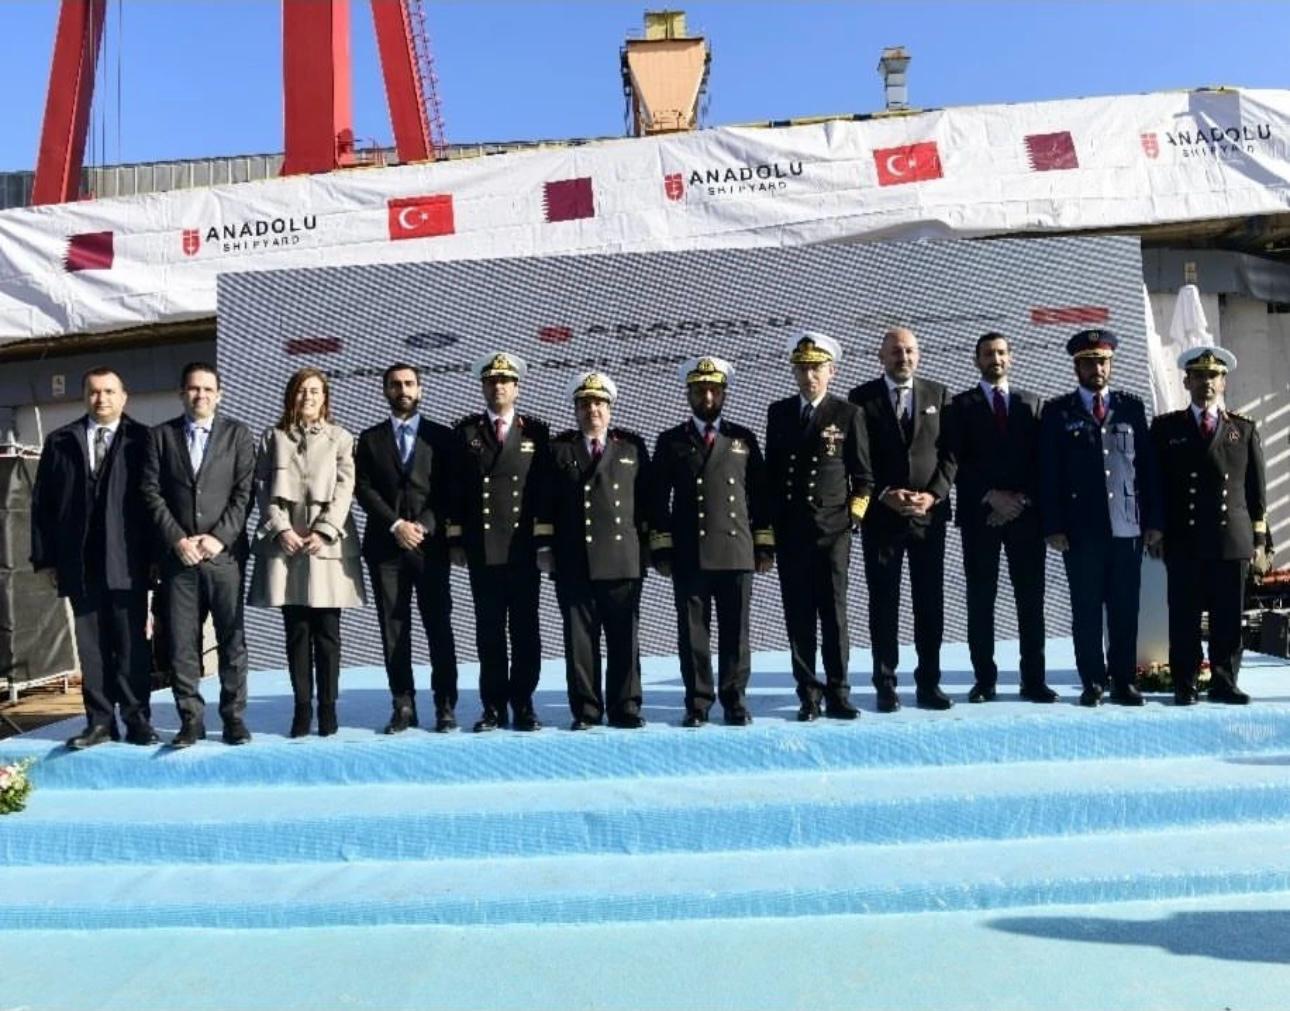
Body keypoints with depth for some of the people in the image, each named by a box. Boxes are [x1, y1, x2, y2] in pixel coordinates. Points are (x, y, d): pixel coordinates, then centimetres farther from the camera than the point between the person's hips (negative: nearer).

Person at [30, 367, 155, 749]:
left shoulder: (142, 440, 2)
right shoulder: (60, 442, 11)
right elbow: (42, 502, 9)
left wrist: (156, 552, -7)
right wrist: (45, 556, 3)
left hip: (126, 560, -3)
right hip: (79, 562, 3)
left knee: (132, 644, 2)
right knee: (91, 645, 7)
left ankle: (137, 720, 10)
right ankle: (99, 721, 14)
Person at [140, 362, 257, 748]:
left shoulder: (238, 434, 6)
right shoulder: (161, 436, 10)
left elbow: (244, 493, -1)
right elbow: (151, 493, 3)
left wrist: (219, 537, -11)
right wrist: (177, 539, -8)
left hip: (225, 553, -1)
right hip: (178, 554, 1)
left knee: (232, 640, 2)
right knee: (181, 643, 2)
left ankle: (233, 716, 11)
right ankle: (191, 719, 11)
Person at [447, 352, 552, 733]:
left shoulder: (536, 432, 7)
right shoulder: (466, 432, 8)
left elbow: (545, 489, 3)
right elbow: (455, 489, 5)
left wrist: (545, 541, -4)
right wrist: (455, 540, -1)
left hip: (524, 547, 0)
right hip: (481, 548, 0)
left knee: (526, 629, 4)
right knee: (489, 630, 5)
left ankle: (523, 704, 14)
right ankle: (494, 706, 13)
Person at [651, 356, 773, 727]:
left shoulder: (743, 439, 12)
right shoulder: (671, 442, 9)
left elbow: (760, 495, 12)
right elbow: (658, 500, 7)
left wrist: (765, 544, 6)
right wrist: (661, 548, -1)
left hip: (737, 551, 1)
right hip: (688, 554, -1)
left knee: (735, 631, 4)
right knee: (693, 631, 3)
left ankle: (734, 701, 16)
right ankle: (697, 704, 13)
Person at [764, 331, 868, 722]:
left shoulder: (847, 414, 3)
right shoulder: (778, 412, 10)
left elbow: (862, 475, 7)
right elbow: (770, 470, 12)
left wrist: (853, 514, -2)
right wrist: (769, 524, 8)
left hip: (833, 528, -2)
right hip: (789, 530, 2)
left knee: (834, 613, 0)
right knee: (798, 616, 3)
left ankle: (838, 693, 9)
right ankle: (809, 694, 10)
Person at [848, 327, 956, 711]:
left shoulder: (938, 395, 10)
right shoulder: (862, 398, 3)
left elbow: (949, 452, 6)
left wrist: (933, 494, -7)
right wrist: (885, 494, -13)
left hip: (930, 513, 2)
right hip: (881, 514, -2)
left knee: (930, 602, 5)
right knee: (883, 602, 2)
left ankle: (929, 683, 13)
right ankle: (885, 686, 9)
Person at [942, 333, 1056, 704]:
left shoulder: (1032, 404, 14)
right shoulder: (962, 405, 7)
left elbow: (1041, 460, 8)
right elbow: (957, 462, -2)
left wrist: (1022, 499, -6)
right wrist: (992, 496, -11)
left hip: (1025, 513, 2)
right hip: (979, 515, -2)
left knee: (1031, 600, 2)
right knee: (980, 600, 0)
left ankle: (1033, 680, 8)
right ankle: (984, 679, 6)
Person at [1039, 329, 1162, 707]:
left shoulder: (1132, 407, 12)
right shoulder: (1058, 412, 6)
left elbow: (1148, 466, 11)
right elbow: (1049, 473, 1)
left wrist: (1153, 520, 4)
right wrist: (1053, 527, -6)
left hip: (1128, 526, 2)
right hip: (1081, 529, -1)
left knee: (1125, 609, 4)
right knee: (1086, 610, 3)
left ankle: (1123, 681, 14)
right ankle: (1093, 682, 11)